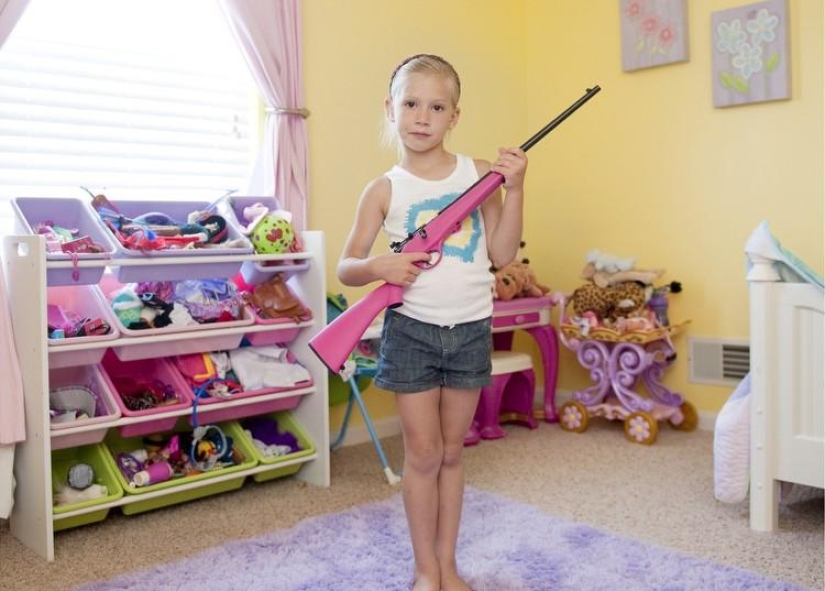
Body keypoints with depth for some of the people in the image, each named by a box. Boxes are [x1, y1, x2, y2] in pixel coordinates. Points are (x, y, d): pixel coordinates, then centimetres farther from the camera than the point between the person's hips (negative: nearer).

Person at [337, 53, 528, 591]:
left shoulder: (480, 174, 0)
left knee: (452, 452, 13)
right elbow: (346, 268, 0)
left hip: (471, 330, 2)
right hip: (411, 330, -1)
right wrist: (379, 267, -21)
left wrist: (514, 190, -11)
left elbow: (503, 255, -2)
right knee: (424, 453, 5)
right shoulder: (385, 190, -3)